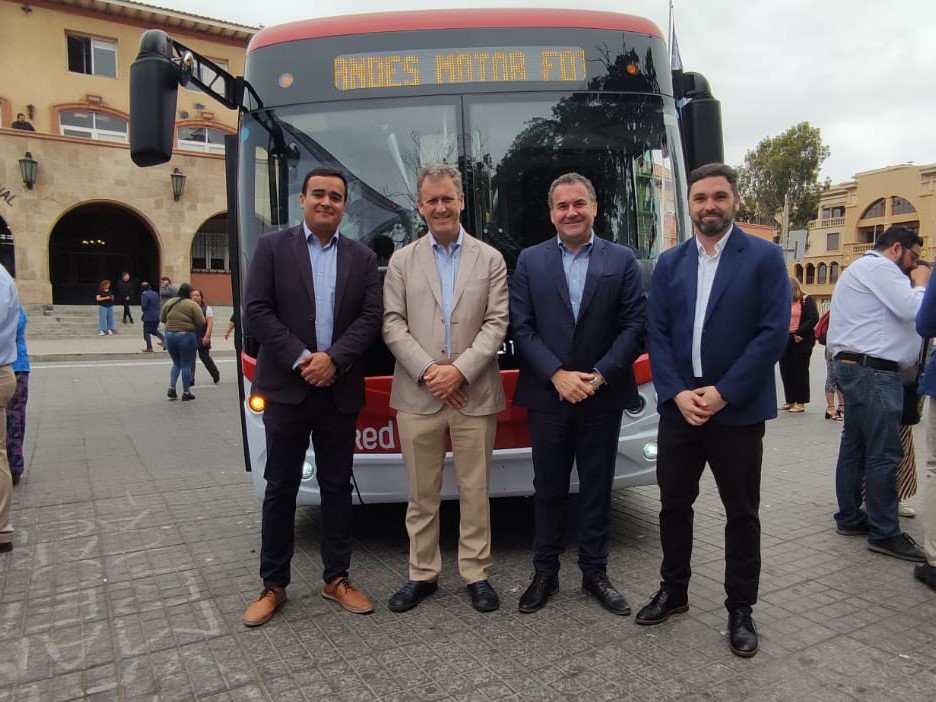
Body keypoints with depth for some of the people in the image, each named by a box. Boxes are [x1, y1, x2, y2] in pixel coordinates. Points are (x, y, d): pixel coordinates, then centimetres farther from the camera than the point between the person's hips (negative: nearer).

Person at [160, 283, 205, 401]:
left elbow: (162, 318, 12)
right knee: (186, 365, 4)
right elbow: (201, 322, -12)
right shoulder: (192, 304, -9)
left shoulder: (169, 302, 6)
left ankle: (171, 388, 7)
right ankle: (186, 393, 8)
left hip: (169, 335, 5)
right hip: (186, 336, -5)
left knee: (176, 363, 19)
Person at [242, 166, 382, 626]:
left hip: (340, 391, 2)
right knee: (281, 488, 7)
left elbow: (372, 317, -1)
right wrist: (301, 359, -14)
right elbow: (255, 311, -6)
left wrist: (334, 358, -14)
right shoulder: (272, 247, 2)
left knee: (337, 487, 10)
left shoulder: (362, 257, 9)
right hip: (286, 388, -2)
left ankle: (336, 579, 23)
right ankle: (274, 585, 20)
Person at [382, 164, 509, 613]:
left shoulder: (490, 259, 7)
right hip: (417, 396, 1)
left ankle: (476, 573, 21)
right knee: (422, 493, 9)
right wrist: (427, 371, -11)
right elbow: (392, 325, 1)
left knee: (475, 491, 7)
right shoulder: (402, 261, 9)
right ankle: (422, 573, 23)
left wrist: (460, 370, -12)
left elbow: (497, 324, -1)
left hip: (475, 395, 0)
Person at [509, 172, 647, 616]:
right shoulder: (530, 261, 4)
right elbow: (521, 327, -3)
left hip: (603, 397, 0)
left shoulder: (622, 260, 3)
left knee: (597, 488, 11)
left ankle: (595, 572, 26)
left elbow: (635, 327, -3)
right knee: (548, 488, 11)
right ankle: (544, 572, 24)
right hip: (546, 396, 0)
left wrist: (598, 376, -13)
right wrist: (558, 375, -14)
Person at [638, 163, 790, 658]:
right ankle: (673, 592, 31)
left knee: (741, 513, 9)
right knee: (673, 504, 12)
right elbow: (656, 334, 3)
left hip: (738, 409, -3)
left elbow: (774, 333, -10)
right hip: (679, 406, 3)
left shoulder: (765, 258, -3)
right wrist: (677, 394, -10)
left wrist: (722, 393, -15)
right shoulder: (669, 263, 7)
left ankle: (740, 609, 25)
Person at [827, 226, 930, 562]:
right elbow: (912, 309, -18)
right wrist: (920, 283, 0)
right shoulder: (878, 267, -9)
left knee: (855, 445, 13)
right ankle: (884, 534, -3)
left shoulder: (863, 268, 24)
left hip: (856, 366, 11)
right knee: (884, 453, -8)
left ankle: (850, 518, 21)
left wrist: (914, 285, 14)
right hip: (873, 370, -11)